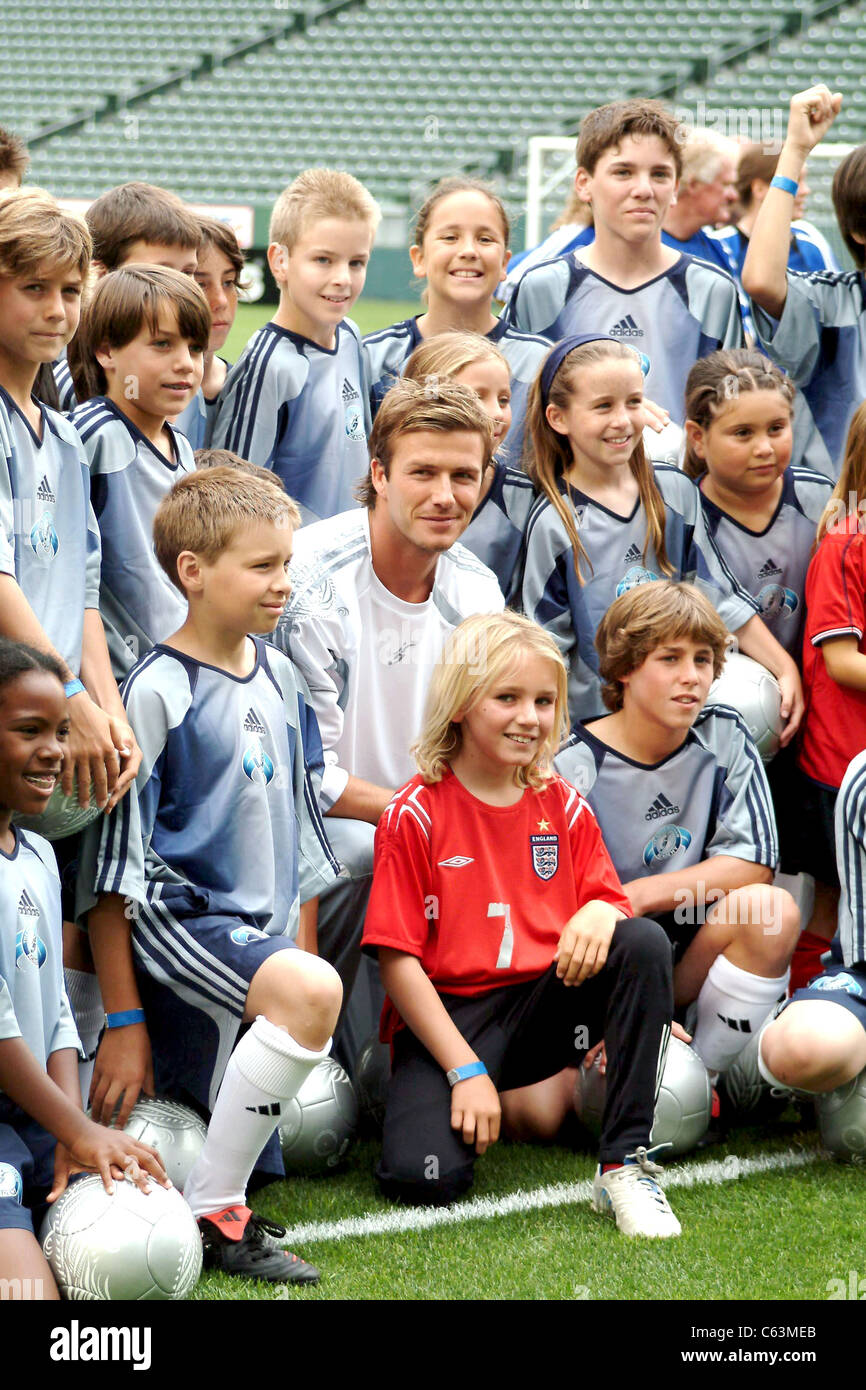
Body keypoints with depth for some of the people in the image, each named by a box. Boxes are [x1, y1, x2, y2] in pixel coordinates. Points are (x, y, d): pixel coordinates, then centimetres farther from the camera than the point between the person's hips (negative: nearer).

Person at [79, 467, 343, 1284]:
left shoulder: (279, 679, 11)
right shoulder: (158, 691, -11)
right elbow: (113, 864, -10)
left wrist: (302, 950, 18)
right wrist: (124, 1019, -12)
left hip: (264, 936, 8)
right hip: (177, 922, -8)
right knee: (312, 994, -31)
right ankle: (211, 1214, -21)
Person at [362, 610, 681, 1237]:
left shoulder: (564, 806, 7)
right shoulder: (416, 814, -7)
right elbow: (398, 959, -9)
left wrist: (602, 913, -21)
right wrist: (466, 1070, -16)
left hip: (544, 999, 3)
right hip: (448, 1014, -3)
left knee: (644, 943, -26)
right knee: (422, 1176, -30)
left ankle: (626, 1164, -21)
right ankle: (518, 1092, 9)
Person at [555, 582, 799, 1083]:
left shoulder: (725, 738, 1)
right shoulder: (572, 769, -14)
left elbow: (754, 863, -5)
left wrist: (641, 895, -17)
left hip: (690, 958, 3)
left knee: (771, 908, -27)